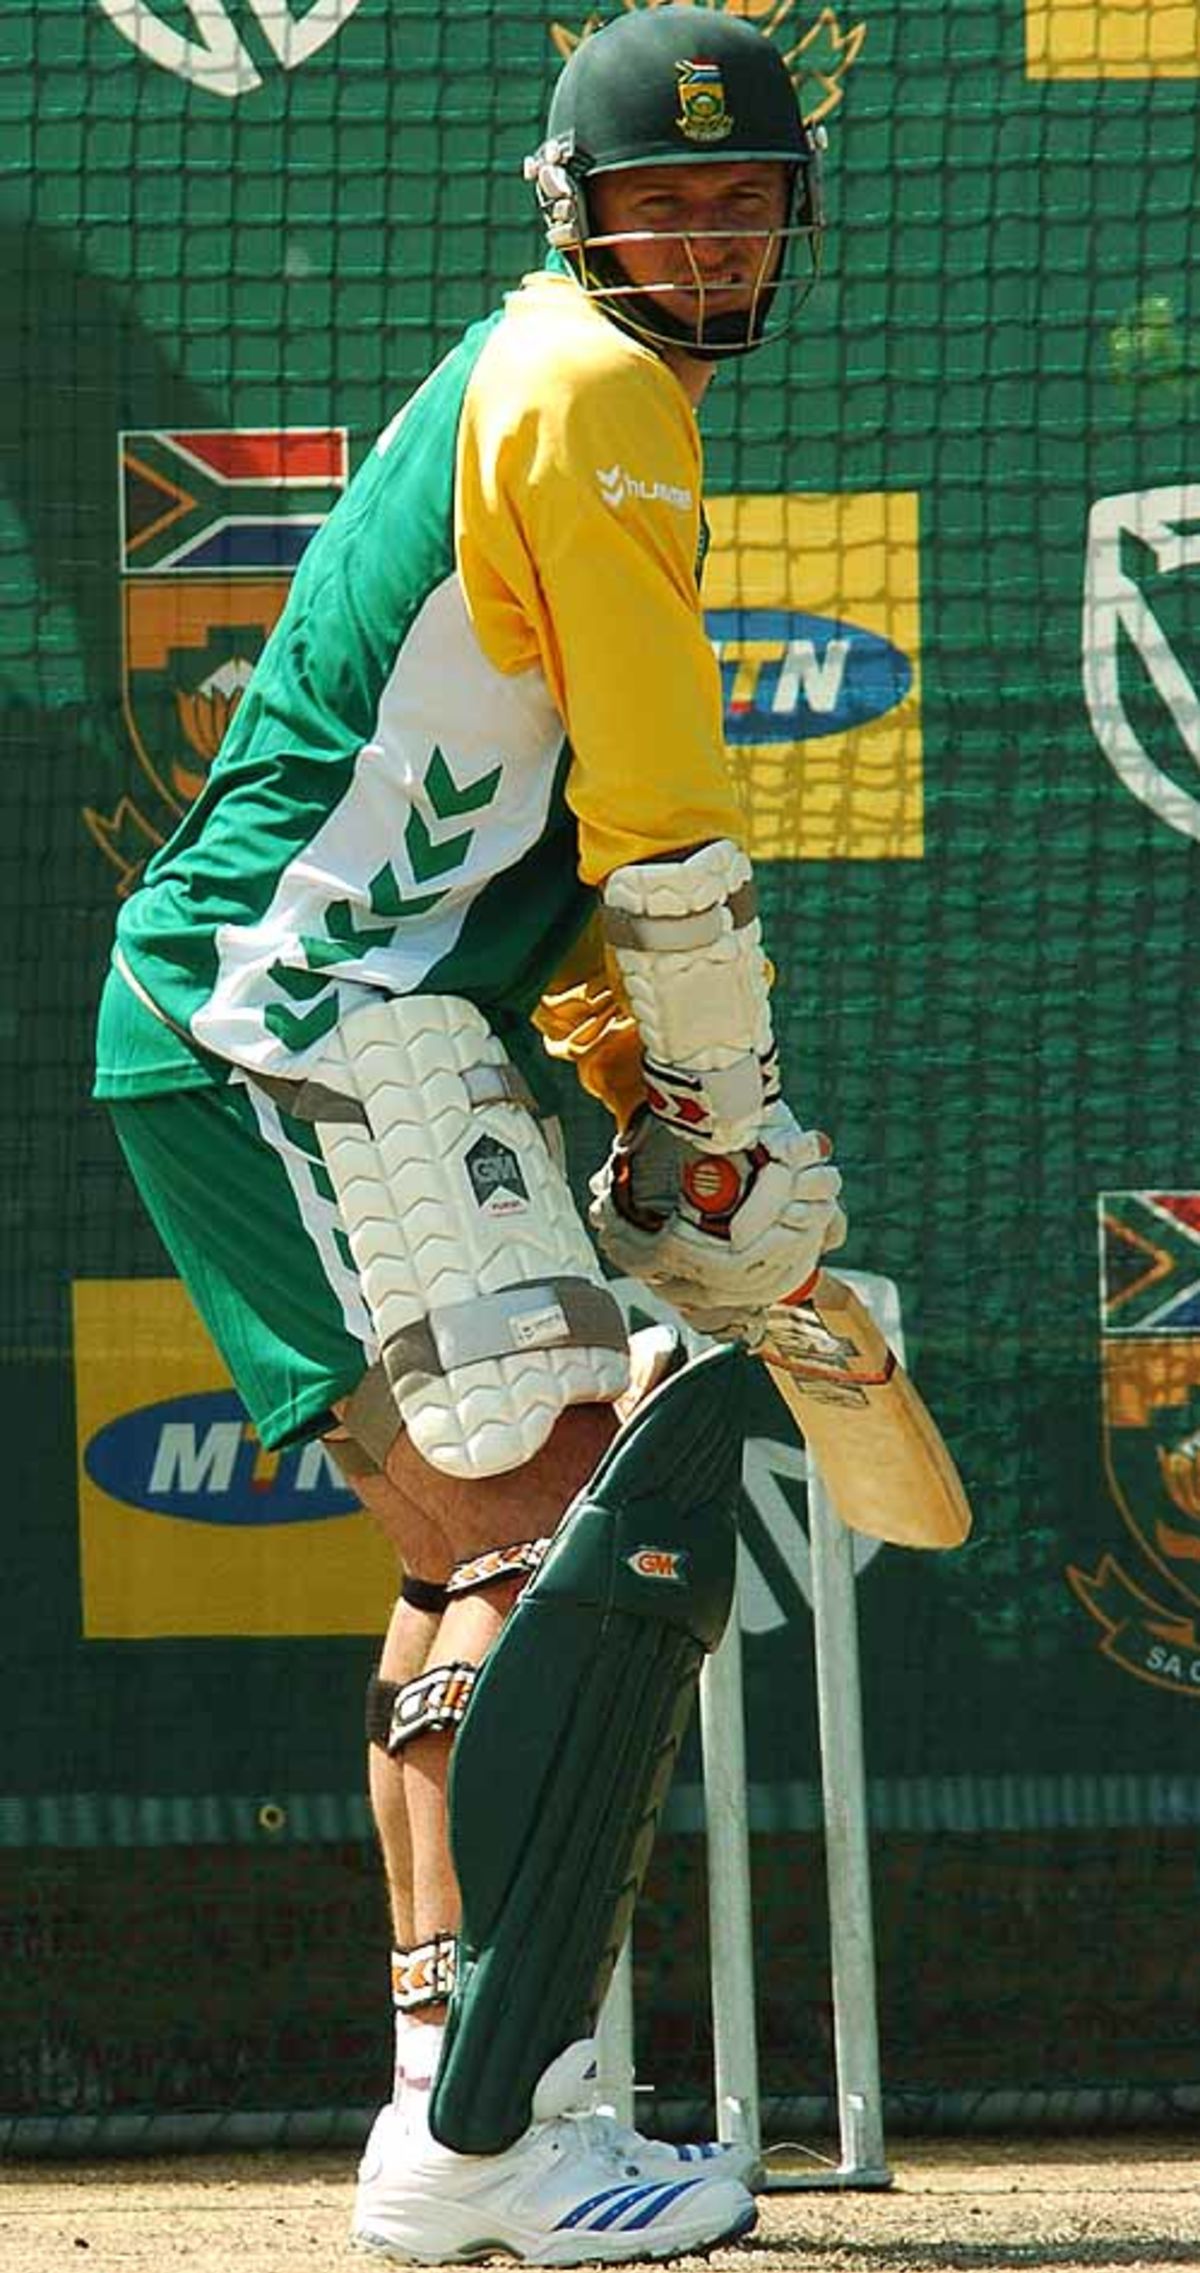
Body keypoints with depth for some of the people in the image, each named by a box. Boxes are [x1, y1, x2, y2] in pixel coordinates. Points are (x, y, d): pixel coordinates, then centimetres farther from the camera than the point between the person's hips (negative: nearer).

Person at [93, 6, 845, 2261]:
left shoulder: (506, 387, 25)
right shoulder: (592, 391, -8)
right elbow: (667, 824, -12)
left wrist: (650, 1104, 21)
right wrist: (729, 1126, -4)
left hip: (237, 1039, 11)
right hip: (325, 1033, -11)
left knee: (484, 1551, 17)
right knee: (576, 1537, -18)